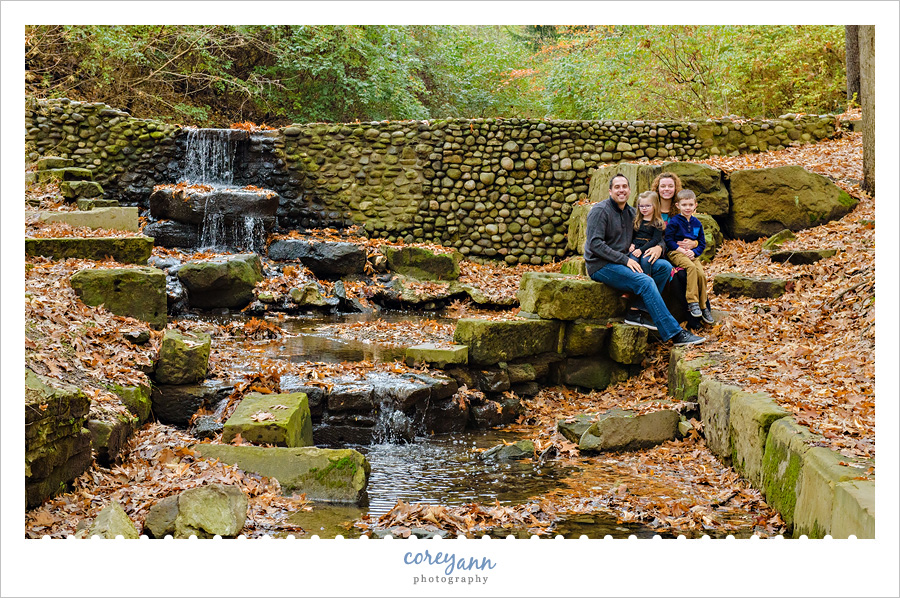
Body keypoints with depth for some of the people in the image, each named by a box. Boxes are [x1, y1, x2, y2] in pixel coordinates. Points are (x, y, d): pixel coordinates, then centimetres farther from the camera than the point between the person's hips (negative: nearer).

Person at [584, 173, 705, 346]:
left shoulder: (631, 213, 15)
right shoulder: (600, 210, -9)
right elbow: (595, 244, -19)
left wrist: (659, 247, -1)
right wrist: (625, 260, -22)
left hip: (621, 262, 8)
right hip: (601, 266, -8)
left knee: (664, 266, -8)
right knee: (645, 281, -27)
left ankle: (636, 312, -15)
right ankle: (675, 334, -26)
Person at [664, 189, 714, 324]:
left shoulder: (697, 223, 13)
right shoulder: (674, 222, -2)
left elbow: (702, 243, 14)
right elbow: (668, 239, -5)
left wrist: (694, 252, -5)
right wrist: (681, 250, -15)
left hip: (692, 254, 4)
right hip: (676, 253, -4)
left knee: (701, 273, -21)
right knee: (691, 267, -34)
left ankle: (704, 307, -8)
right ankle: (692, 302, -33)